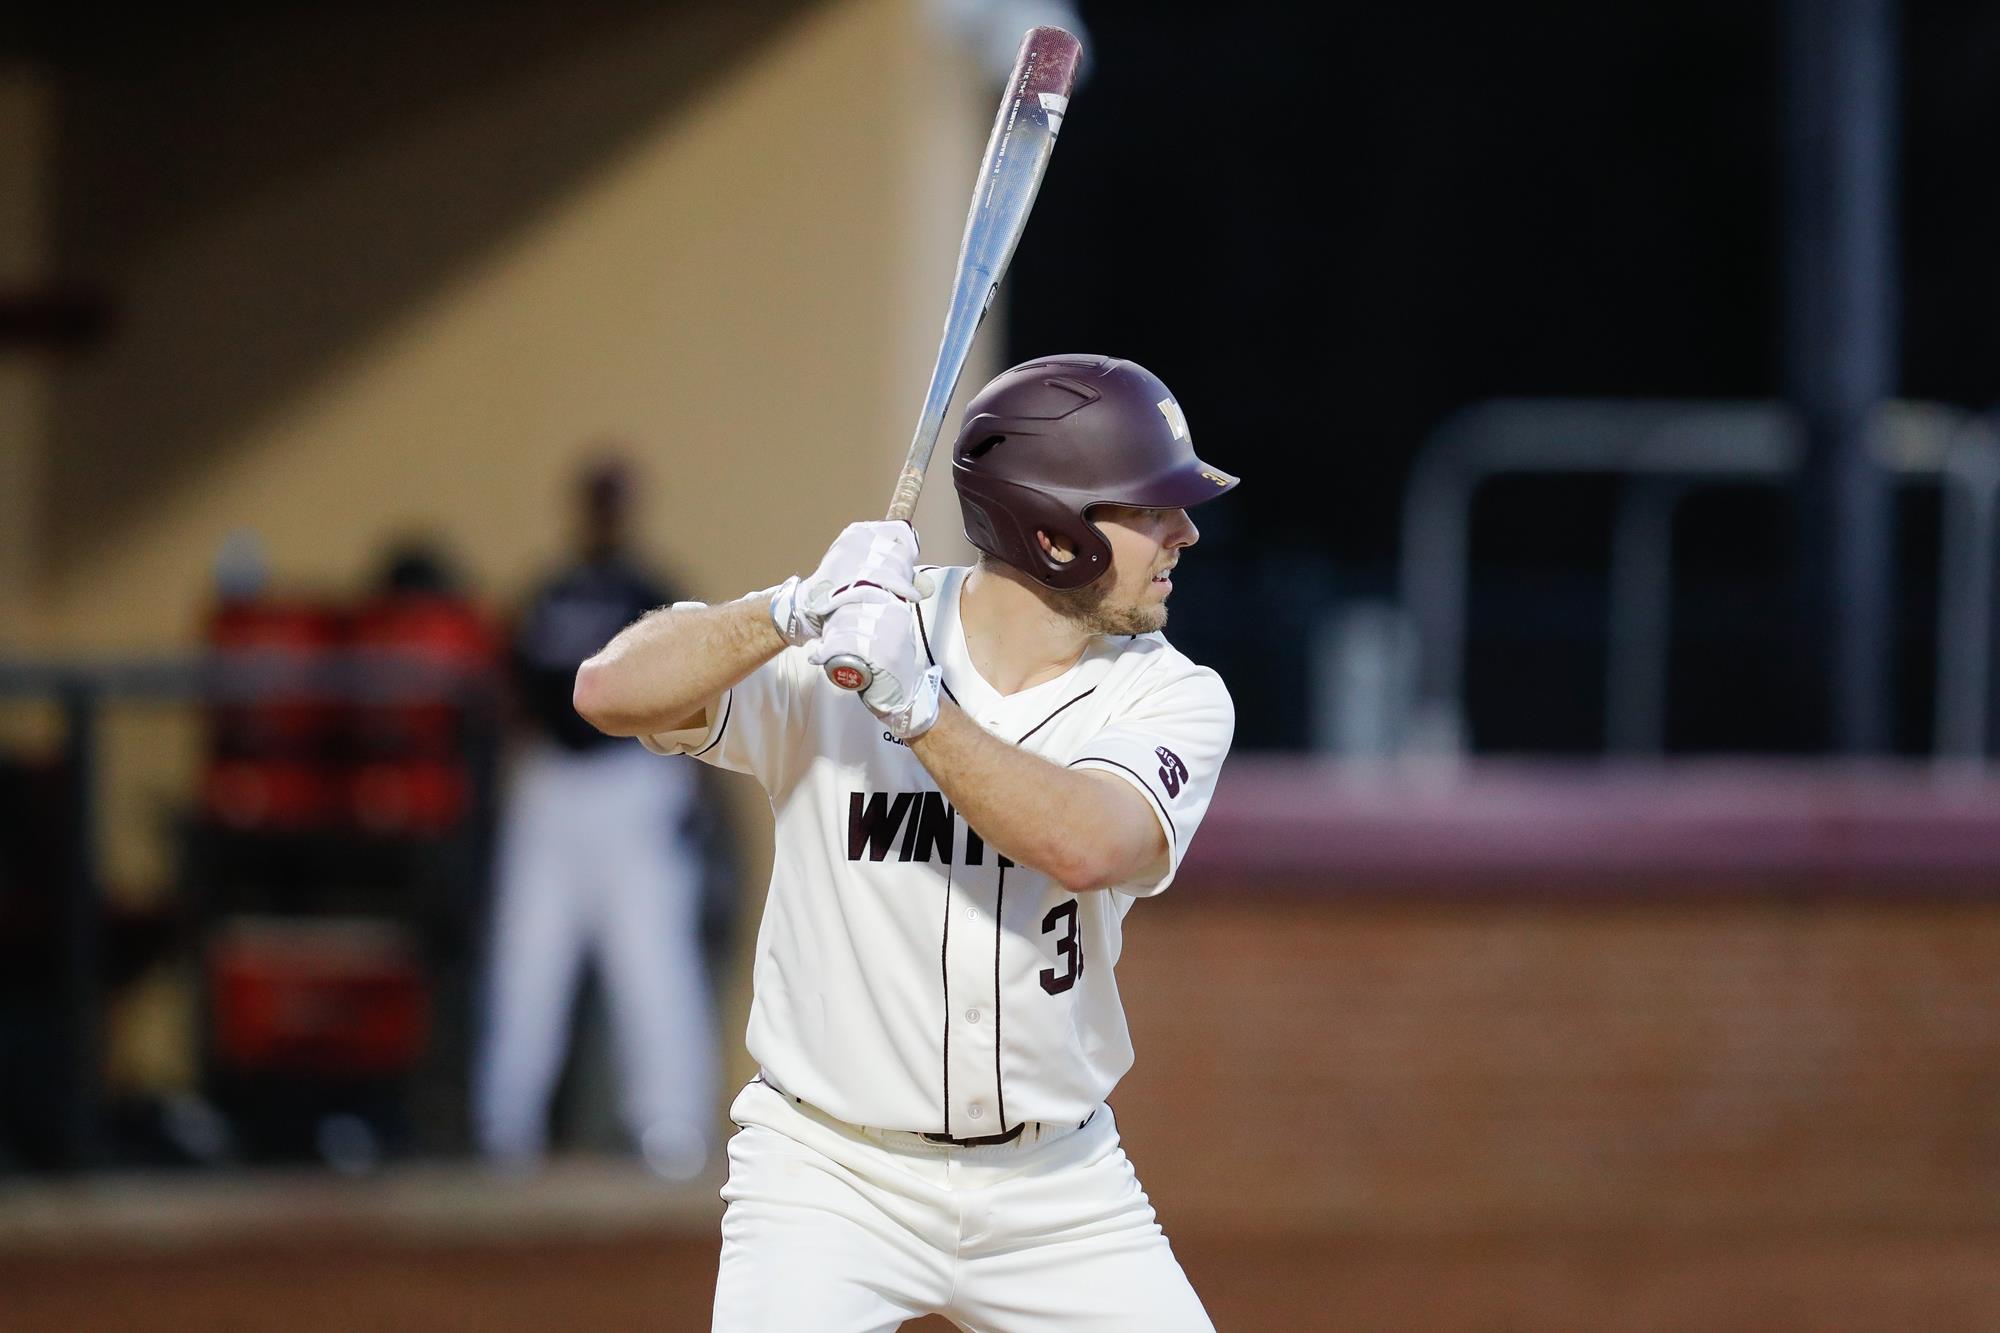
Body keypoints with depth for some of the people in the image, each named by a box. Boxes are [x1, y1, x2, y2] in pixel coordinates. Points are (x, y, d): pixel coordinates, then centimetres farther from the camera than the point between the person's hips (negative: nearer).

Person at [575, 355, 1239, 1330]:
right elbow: (610, 692, -19)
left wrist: (913, 701, -29)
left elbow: (1087, 845, -24)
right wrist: (800, 609, -30)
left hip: (1054, 1190, 3)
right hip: (830, 1176, -3)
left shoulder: (1174, 698, -5)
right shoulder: (835, 650, -8)